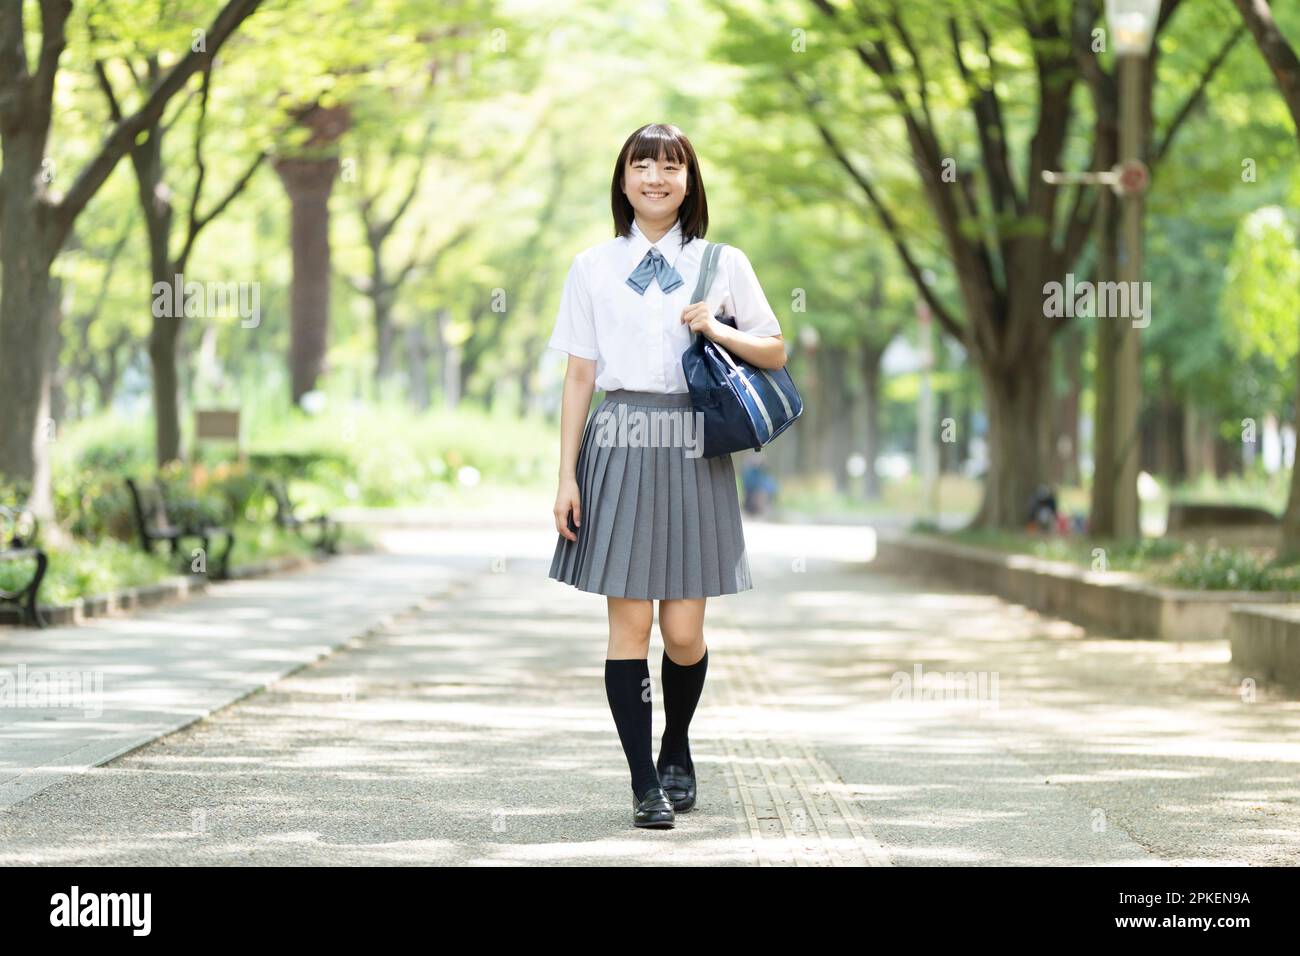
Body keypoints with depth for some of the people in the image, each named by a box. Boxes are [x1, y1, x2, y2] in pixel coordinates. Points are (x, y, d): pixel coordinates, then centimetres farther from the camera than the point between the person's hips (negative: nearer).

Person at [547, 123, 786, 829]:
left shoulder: (723, 265, 7)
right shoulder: (593, 268, 8)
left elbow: (776, 353, 12)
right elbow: (579, 376, 7)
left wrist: (717, 331, -7)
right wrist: (567, 477, 1)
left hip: (694, 451, 0)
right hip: (619, 446, 0)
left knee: (684, 632, 0)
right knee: (629, 622, -4)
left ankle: (677, 750, 27)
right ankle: (645, 784, 5)